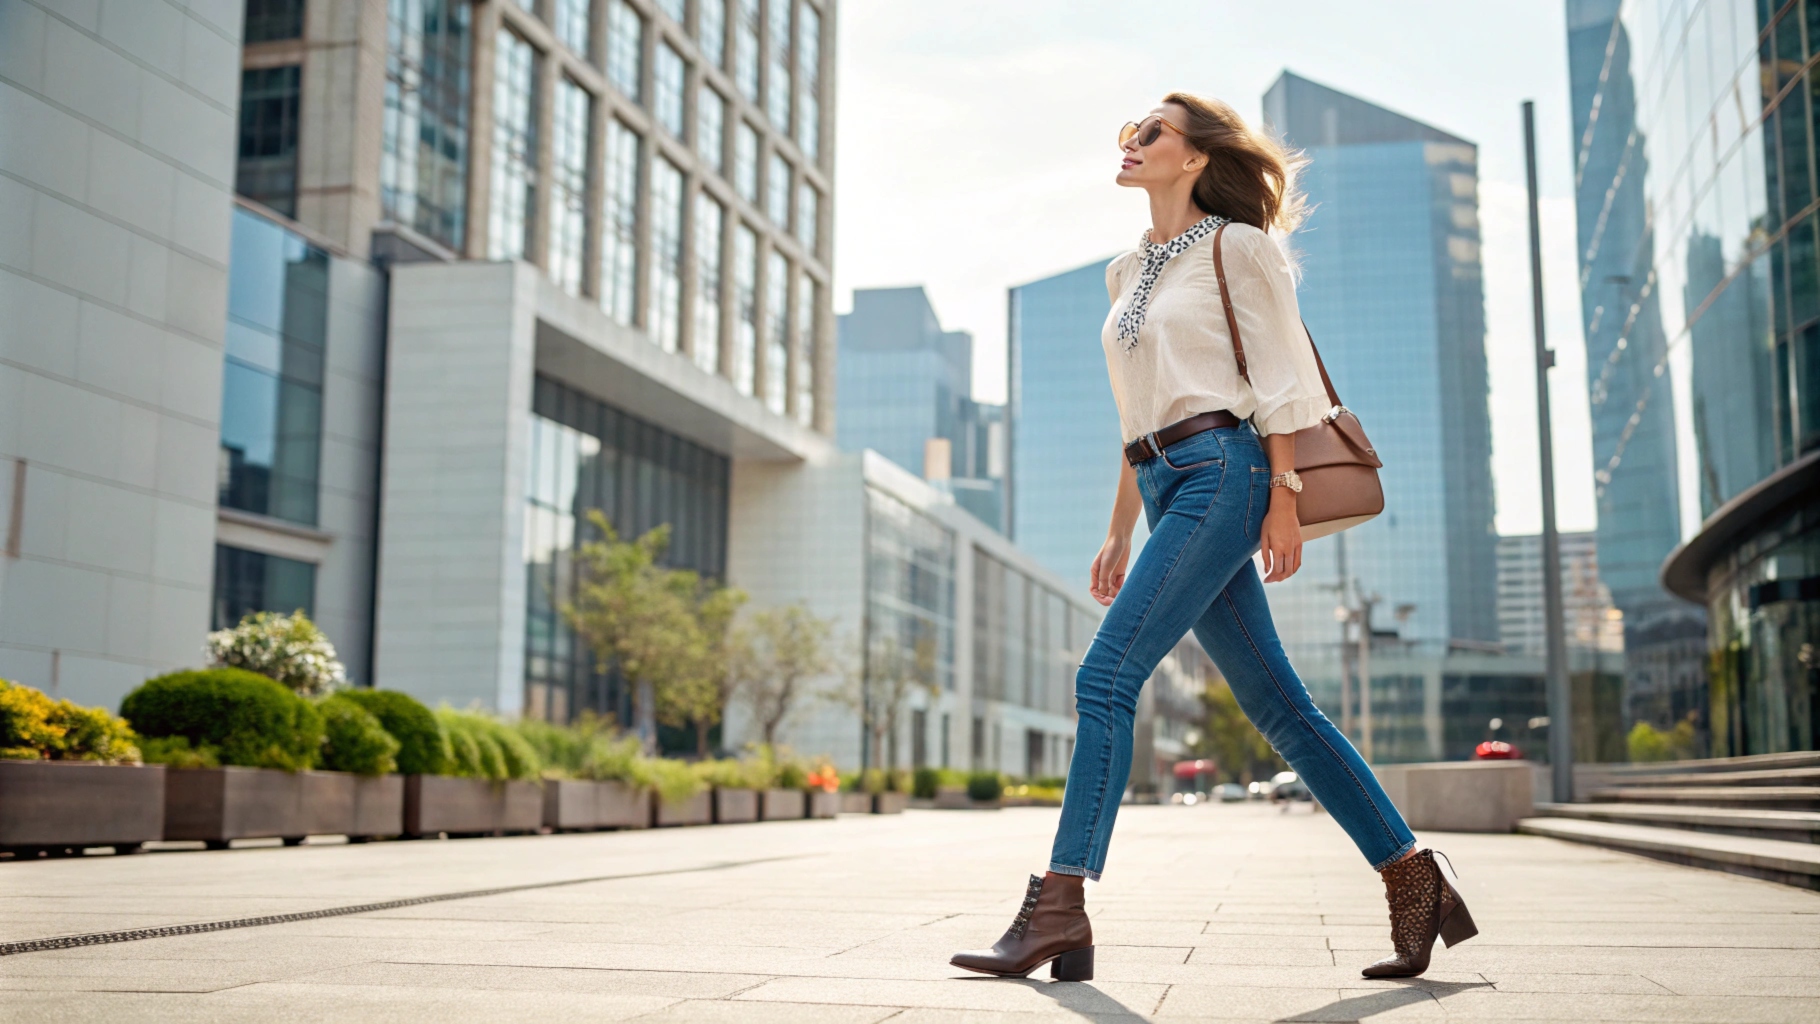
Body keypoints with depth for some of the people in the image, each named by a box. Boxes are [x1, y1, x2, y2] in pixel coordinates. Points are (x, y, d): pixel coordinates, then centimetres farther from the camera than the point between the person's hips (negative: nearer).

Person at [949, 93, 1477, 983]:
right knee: (1276, 705, 5)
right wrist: (1118, 535, 20)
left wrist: (1284, 500, -12)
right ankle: (1419, 887, 12)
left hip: (1221, 473, -8)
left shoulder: (1233, 246, 1)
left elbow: (1280, 376, -5)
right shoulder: (1127, 272, 22)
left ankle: (1059, 907, -14)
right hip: (1169, 489, 8)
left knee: (1106, 674, -16)